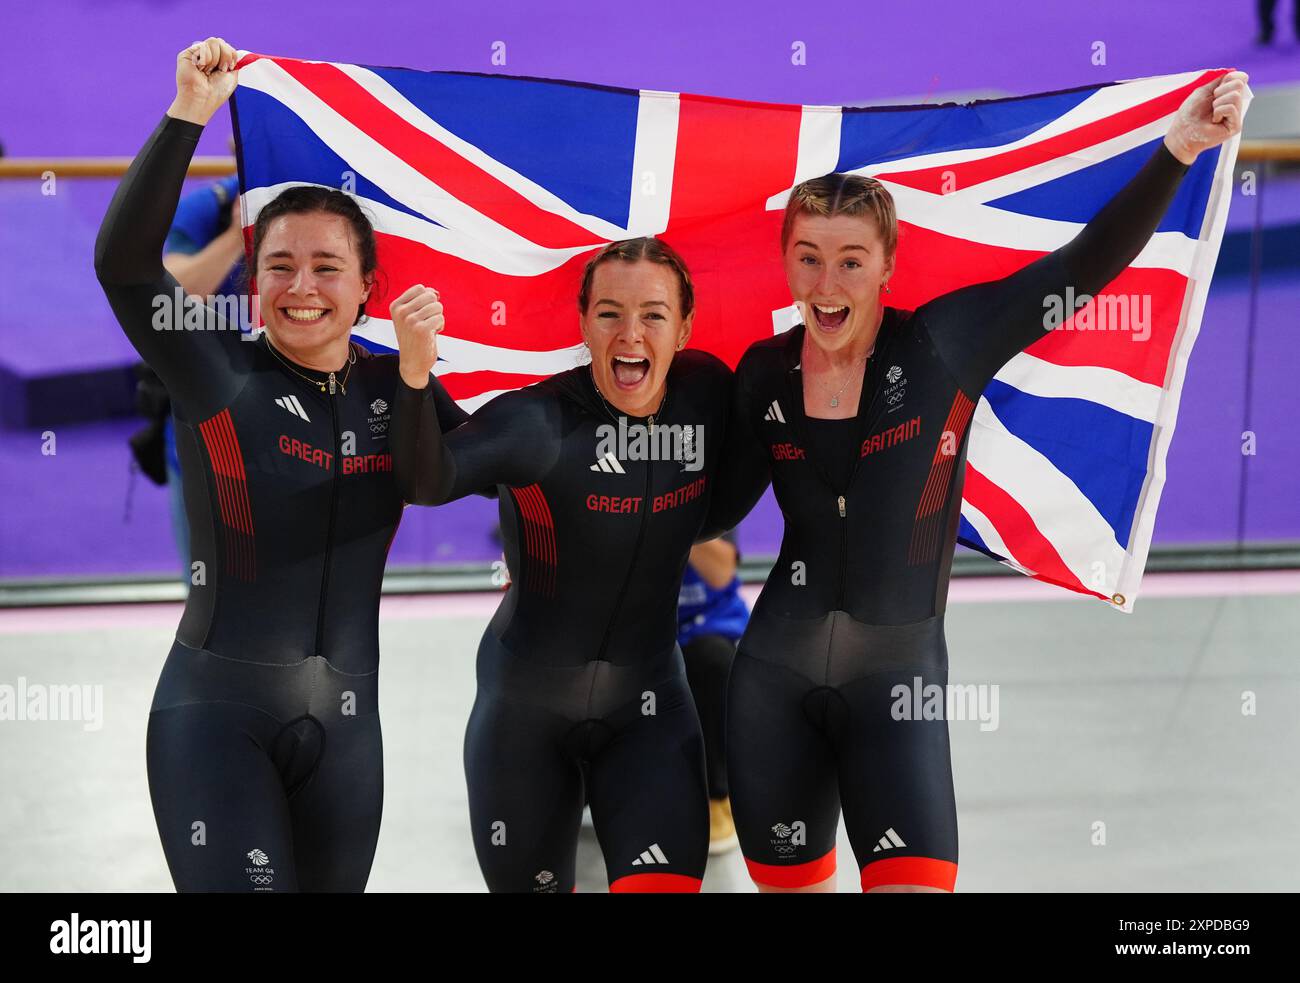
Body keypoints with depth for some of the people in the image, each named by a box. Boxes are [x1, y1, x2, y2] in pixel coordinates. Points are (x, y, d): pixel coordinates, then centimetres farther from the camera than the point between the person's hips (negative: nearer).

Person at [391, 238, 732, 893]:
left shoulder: (708, 394, -6)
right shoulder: (537, 420, -20)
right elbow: (425, 483, -39)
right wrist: (416, 375, -53)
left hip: (649, 704, 2)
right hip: (526, 707, -2)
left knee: (667, 882, -10)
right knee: (529, 883, 13)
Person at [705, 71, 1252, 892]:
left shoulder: (942, 346, -10)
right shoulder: (763, 374, 0)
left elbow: (1089, 263, -17)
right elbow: (719, 506, 12)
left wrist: (1178, 148, -28)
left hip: (901, 672, -3)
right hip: (775, 670, 3)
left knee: (916, 881, -14)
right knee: (792, 884, 15)